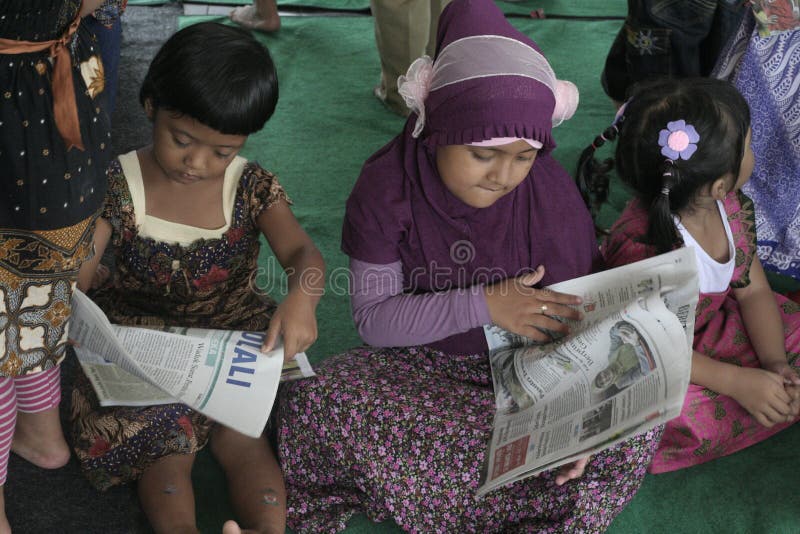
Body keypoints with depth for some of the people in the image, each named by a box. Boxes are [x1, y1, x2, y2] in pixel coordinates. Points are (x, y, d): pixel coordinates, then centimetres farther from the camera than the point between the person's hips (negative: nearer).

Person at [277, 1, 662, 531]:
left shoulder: (553, 193, -14)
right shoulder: (387, 186, -16)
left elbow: (576, 317, -11)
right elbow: (373, 318, -15)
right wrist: (483, 304, -29)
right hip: (422, 365, -1)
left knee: (634, 432, -24)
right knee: (314, 400, -30)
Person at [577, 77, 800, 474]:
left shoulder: (731, 207, -11)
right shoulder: (643, 248, -37)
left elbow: (753, 291, 0)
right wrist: (736, 381, -27)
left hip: (716, 328, 7)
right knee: (696, 420, -30)